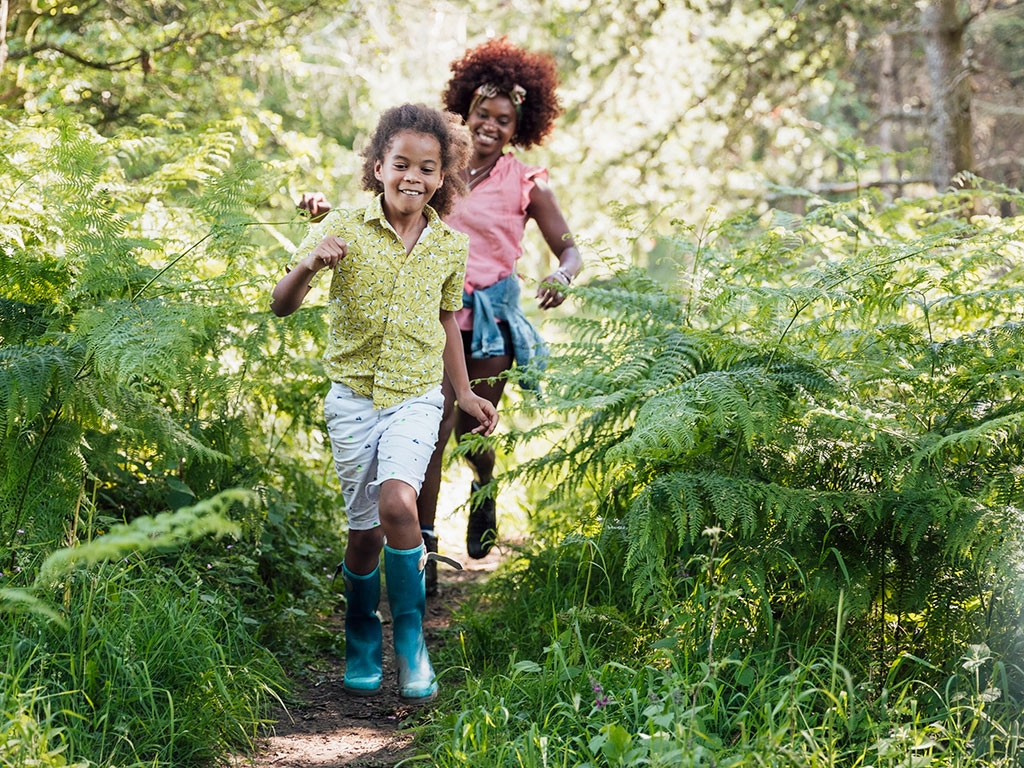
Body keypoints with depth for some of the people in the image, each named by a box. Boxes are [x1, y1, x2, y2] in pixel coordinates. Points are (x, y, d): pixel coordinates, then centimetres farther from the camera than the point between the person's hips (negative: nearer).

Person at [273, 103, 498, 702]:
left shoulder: (451, 245, 1)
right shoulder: (344, 230, -9)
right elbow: (282, 306, -14)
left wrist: (465, 394, 18)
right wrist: (309, 266, -35)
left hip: (416, 397, 0)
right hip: (354, 397, 0)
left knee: (398, 502, -23)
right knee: (366, 528, 5)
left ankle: (410, 637, -6)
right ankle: (361, 643, 29)